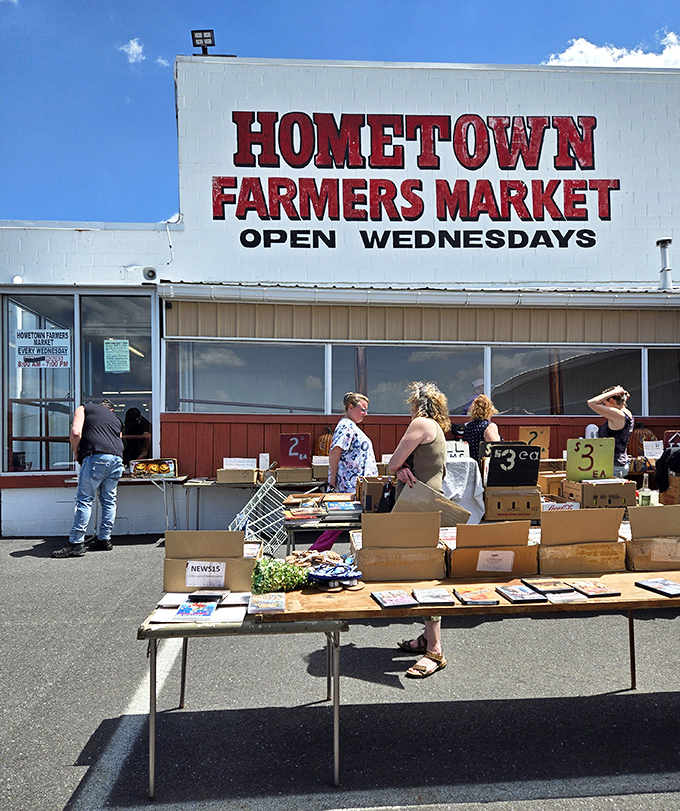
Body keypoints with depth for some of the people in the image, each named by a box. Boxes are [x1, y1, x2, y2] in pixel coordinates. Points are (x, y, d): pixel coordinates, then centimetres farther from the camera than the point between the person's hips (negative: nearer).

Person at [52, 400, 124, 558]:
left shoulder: (84, 409, 17)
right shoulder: (117, 420, 31)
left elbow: (76, 433, 0)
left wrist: (76, 452, 15)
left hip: (96, 457, -5)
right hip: (117, 459, 5)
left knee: (84, 499, -3)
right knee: (109, 500, 12)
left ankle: (76, 543, -4)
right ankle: (104, 540, 16)